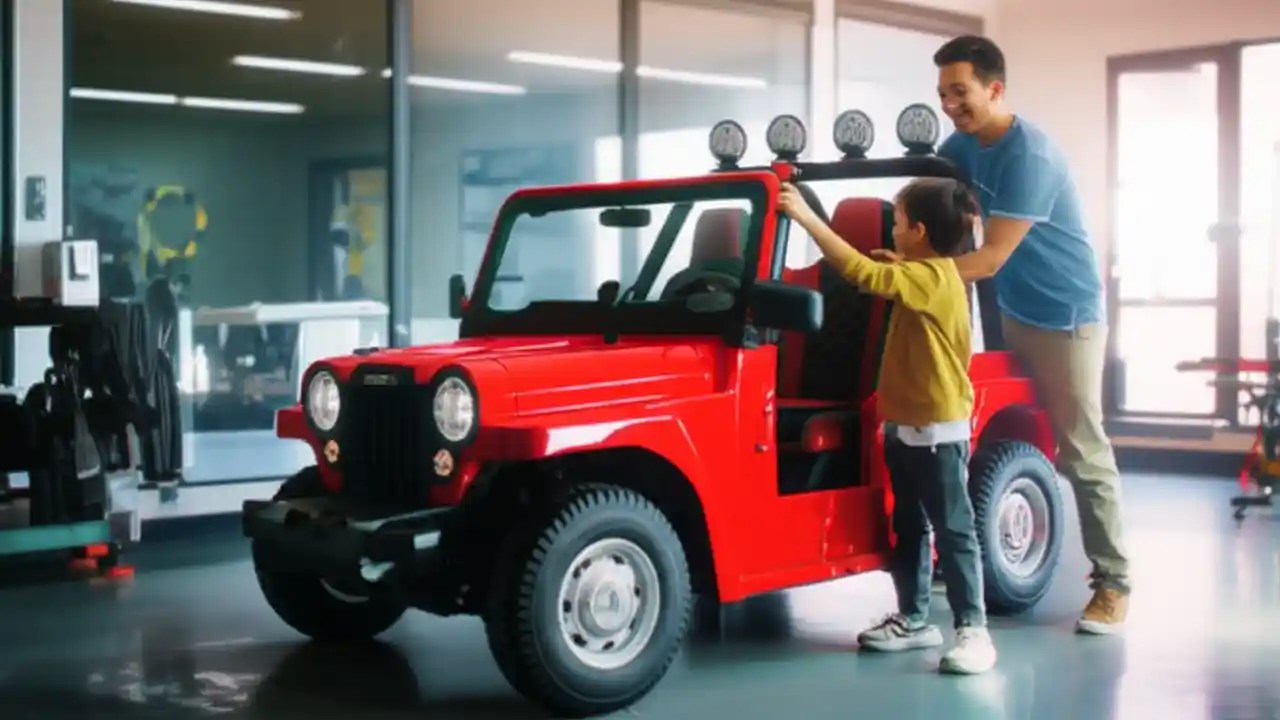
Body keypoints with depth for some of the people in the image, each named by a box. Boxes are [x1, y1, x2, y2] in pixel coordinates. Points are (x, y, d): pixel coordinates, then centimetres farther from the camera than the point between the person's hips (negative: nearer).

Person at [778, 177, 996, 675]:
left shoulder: (933, 277, -22)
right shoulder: (921, 273, 12)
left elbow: (862, 271, -30)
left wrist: (805, 217, -29)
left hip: (939, 428, -11)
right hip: (906, 424, 11)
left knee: (954, 531, -6)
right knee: (908, 528, 15)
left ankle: (973, 630, -2)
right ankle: (913, 620, 23)